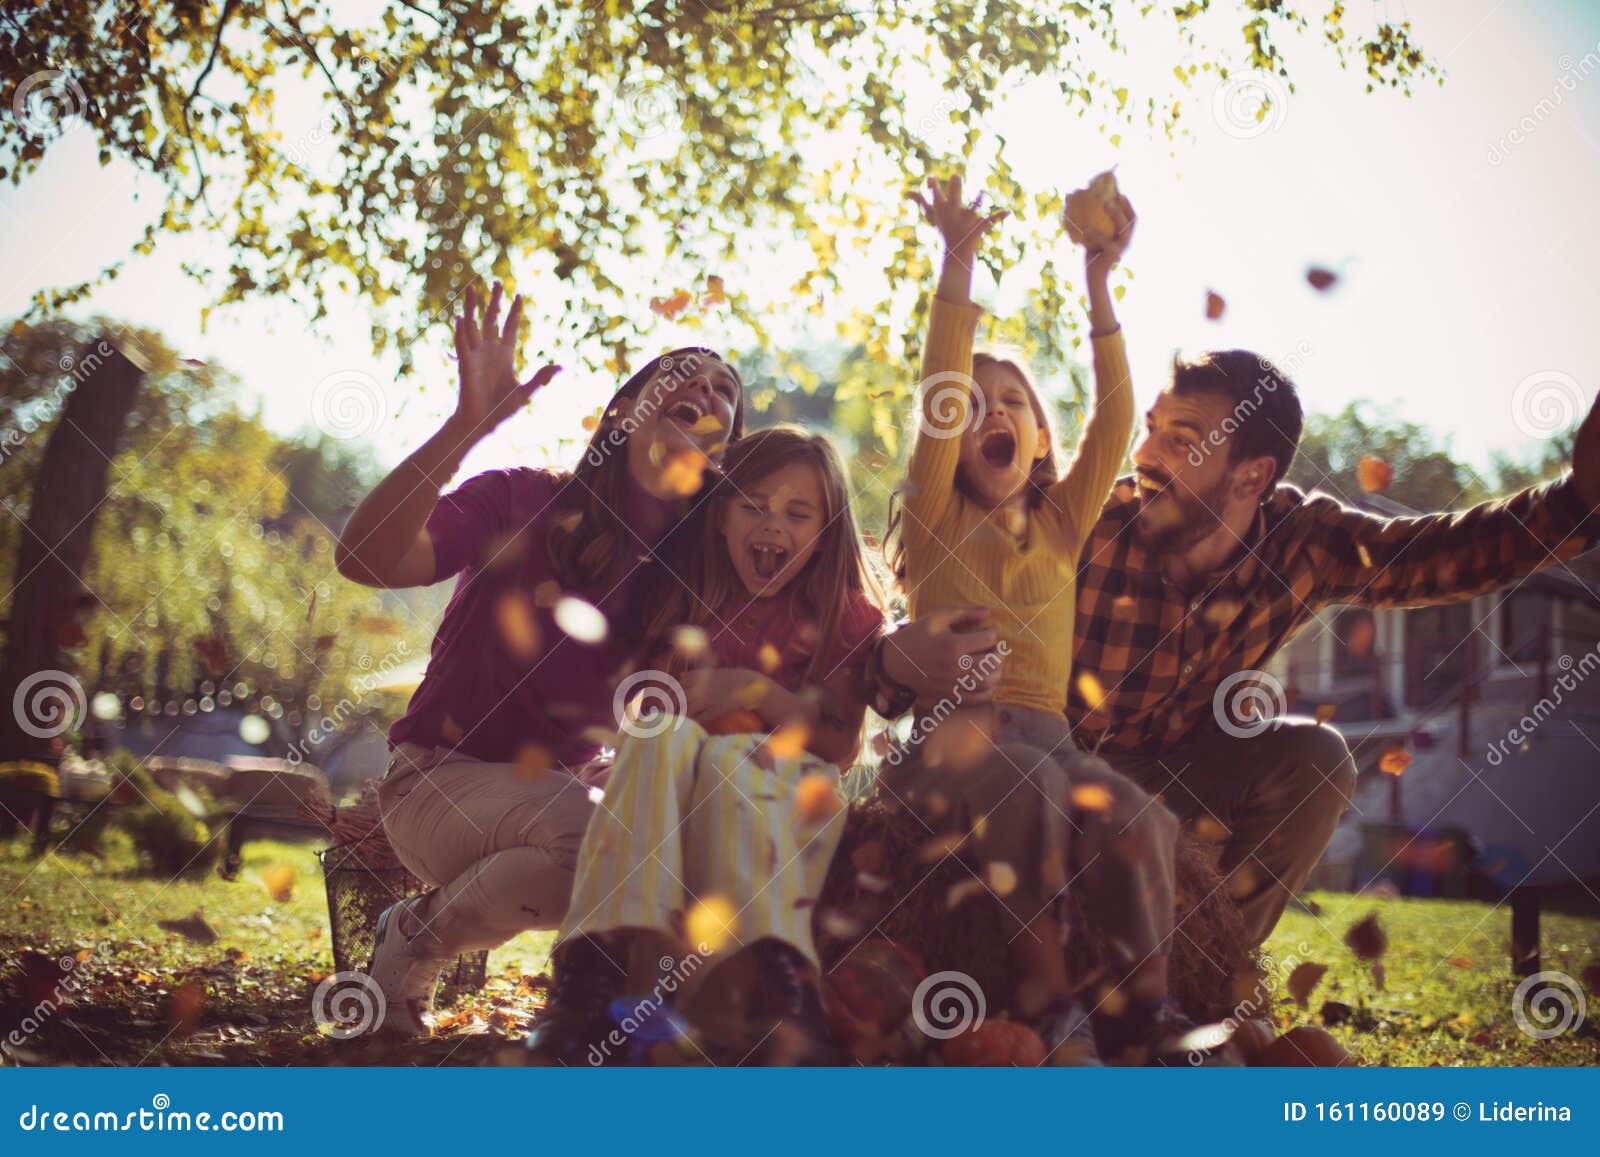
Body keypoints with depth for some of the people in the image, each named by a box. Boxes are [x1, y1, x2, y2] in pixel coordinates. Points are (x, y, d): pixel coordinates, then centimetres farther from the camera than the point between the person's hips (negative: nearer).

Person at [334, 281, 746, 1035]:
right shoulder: (523, 502, -10)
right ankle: (417, 938, -8)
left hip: (557, 789, 4)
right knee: (592, 834, -34)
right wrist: (467, 426, -37)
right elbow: (366, 561, -26)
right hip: (442, 781, -4)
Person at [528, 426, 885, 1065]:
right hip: (672, 805, 2)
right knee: (664, 733, -32)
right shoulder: (683, 603, 18)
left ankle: (769, 988, -60)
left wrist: (758, 690, -10)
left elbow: (842, 747, 3)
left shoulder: (843, 619, 12)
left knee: (729, 756, -35)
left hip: (787, 804, -2)